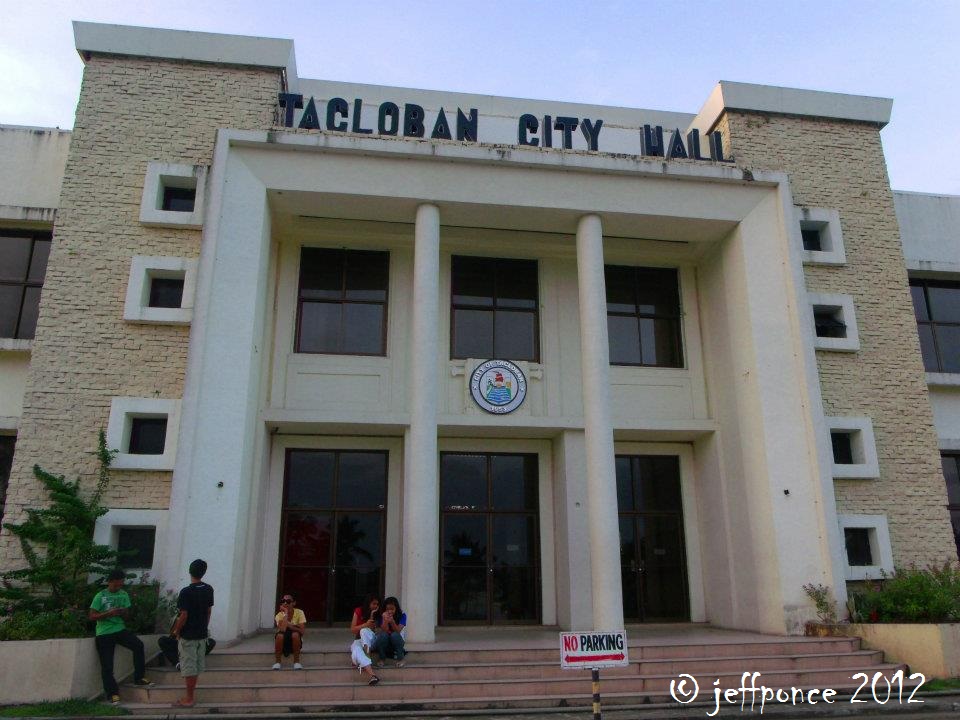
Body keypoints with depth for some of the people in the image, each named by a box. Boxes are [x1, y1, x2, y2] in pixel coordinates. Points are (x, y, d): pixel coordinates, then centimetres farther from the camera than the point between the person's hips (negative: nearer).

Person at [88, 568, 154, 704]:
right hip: (104, 633, -3)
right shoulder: (100, 596, -4)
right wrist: (109, 613, -20)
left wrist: (123, 613, -13)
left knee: (138, 645, -19)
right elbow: (92, 616, -8)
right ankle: (112, 693, 12)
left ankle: (138, 678, -7)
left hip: (120, 629, 3)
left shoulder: (124, 595, 8)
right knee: (107, 665, -3)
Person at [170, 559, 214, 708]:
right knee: (197, 665, 15)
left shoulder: (186, 592, -18)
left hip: (188, 635, -6)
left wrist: (176, 632, -4)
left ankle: (189, 699, 7)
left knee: (189, 666, 2)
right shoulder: (209, 590, 0)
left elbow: (183, 616, -18)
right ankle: (191, 694, 26)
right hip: (202, 634, 6)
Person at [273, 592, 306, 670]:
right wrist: (285, 613, -29)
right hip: (282, 644, 0)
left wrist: (288, 624, -26)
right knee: (280, 635, -32)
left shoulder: (299, 613, -13)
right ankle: (277, 662, -13)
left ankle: (296, 662, -17)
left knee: (295, 634, -33)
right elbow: (282, 630, -32)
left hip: (295, 643, 0)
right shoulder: (279, 615, -12)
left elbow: (301, 631, -23)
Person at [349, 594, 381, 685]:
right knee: (356, 648, -38)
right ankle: (372, 675, -55)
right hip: (358, 639, -1)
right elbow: (352, 629, -6)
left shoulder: (377, 614, 3)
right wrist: (365, 624, -21)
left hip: (371, 639, 1)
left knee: (364, 631, -34)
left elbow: (372, 630, -7)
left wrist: (372, 616, -16)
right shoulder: (358, 611, -1)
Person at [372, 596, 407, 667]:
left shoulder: (402, 615, -12)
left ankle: (400, 659, -17)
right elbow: (385, 631, -21)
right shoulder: (382, 616, -11)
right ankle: (382, 659, -13)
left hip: (397, 641, 0)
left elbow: (397, 631, -21)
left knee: (394, 634, -33)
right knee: (383, 635, -32)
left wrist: (392, 621, -38)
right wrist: (385, 620, -40)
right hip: (385, 643, 0)